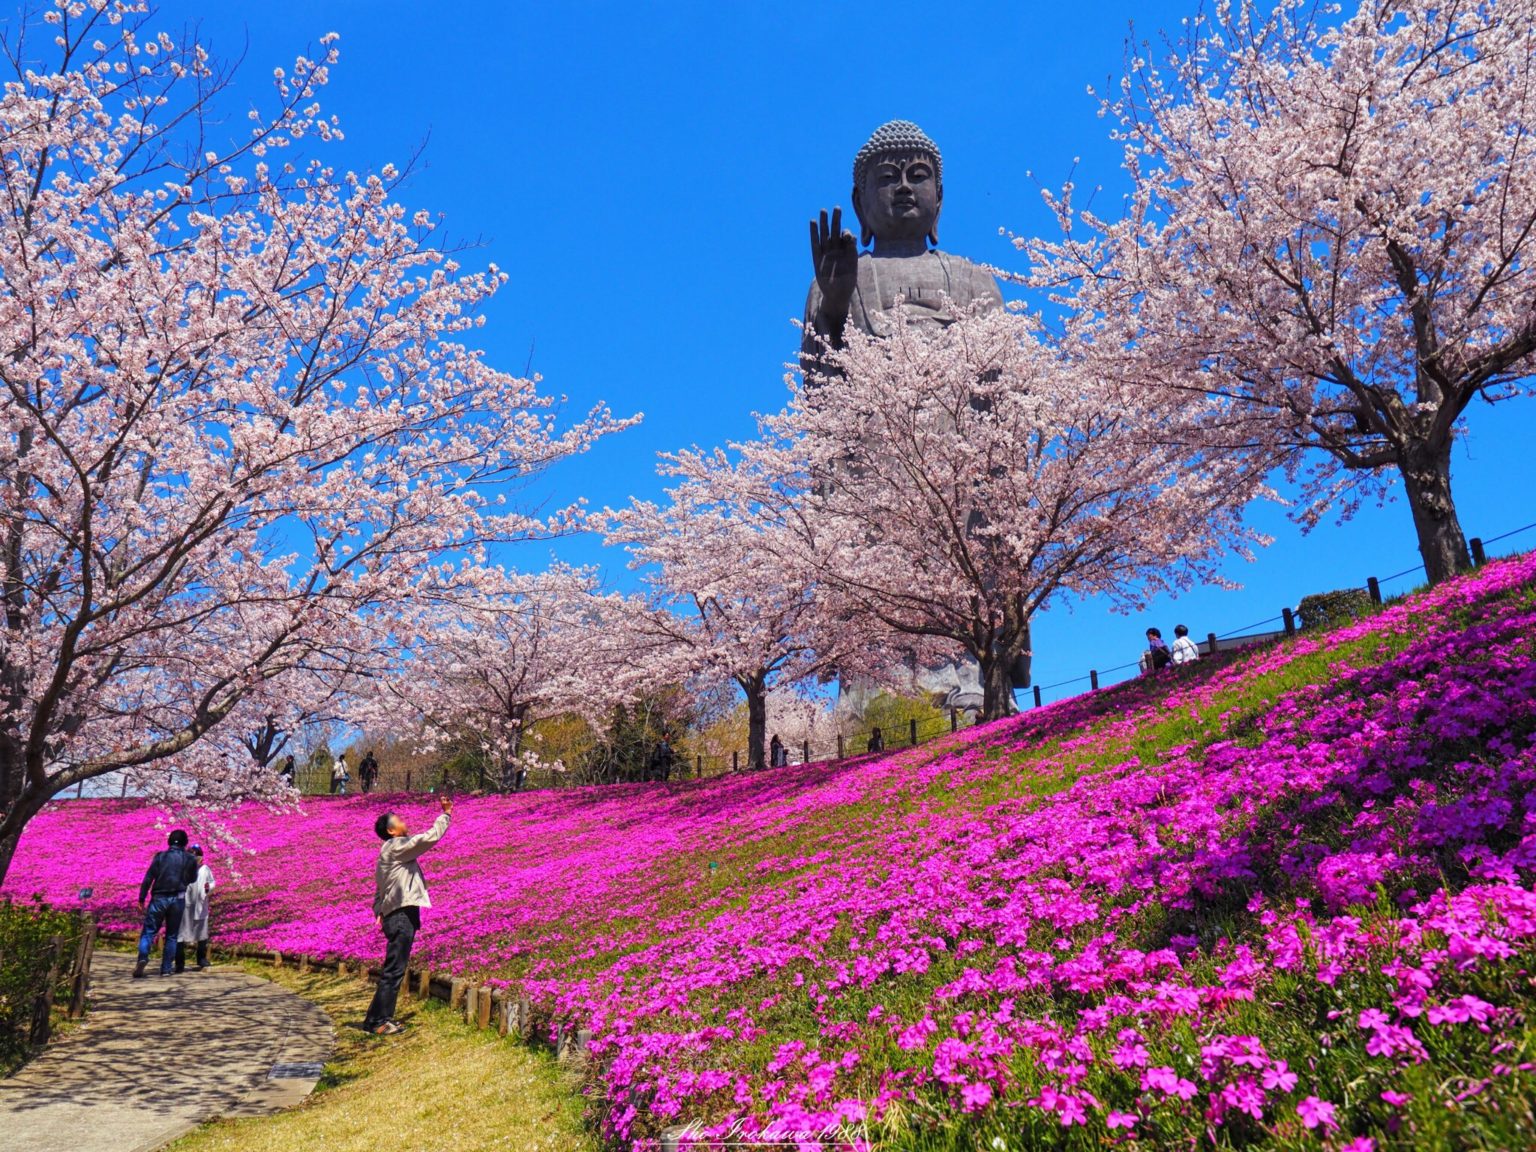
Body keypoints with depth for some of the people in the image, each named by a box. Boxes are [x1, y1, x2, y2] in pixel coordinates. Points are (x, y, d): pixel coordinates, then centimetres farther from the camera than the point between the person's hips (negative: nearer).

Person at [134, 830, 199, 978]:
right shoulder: (190, 859, 4)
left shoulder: (160, 856, 2)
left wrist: (142, 898, 2)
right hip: (177, 899, 1)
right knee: (172, 935, 9)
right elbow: (192, 878, 16)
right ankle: (166, 968, 8)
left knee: (149, 931, 2)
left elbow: (148, 878, -3)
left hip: (159, 898, -1)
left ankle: (143, 957, -23)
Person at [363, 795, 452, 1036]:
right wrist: (446, 814, -9)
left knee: (393, 969, 15)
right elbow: (430, 837, -18)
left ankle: (383, 1017, 21)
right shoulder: (397, 846, -11)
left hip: (395, 915, 10)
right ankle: (376, 1021, -3)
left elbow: (379, 888, 20)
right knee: (393, 970, -7)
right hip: (402, 916, -10)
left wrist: (378, 912, 17)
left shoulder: (387, 853, 20)